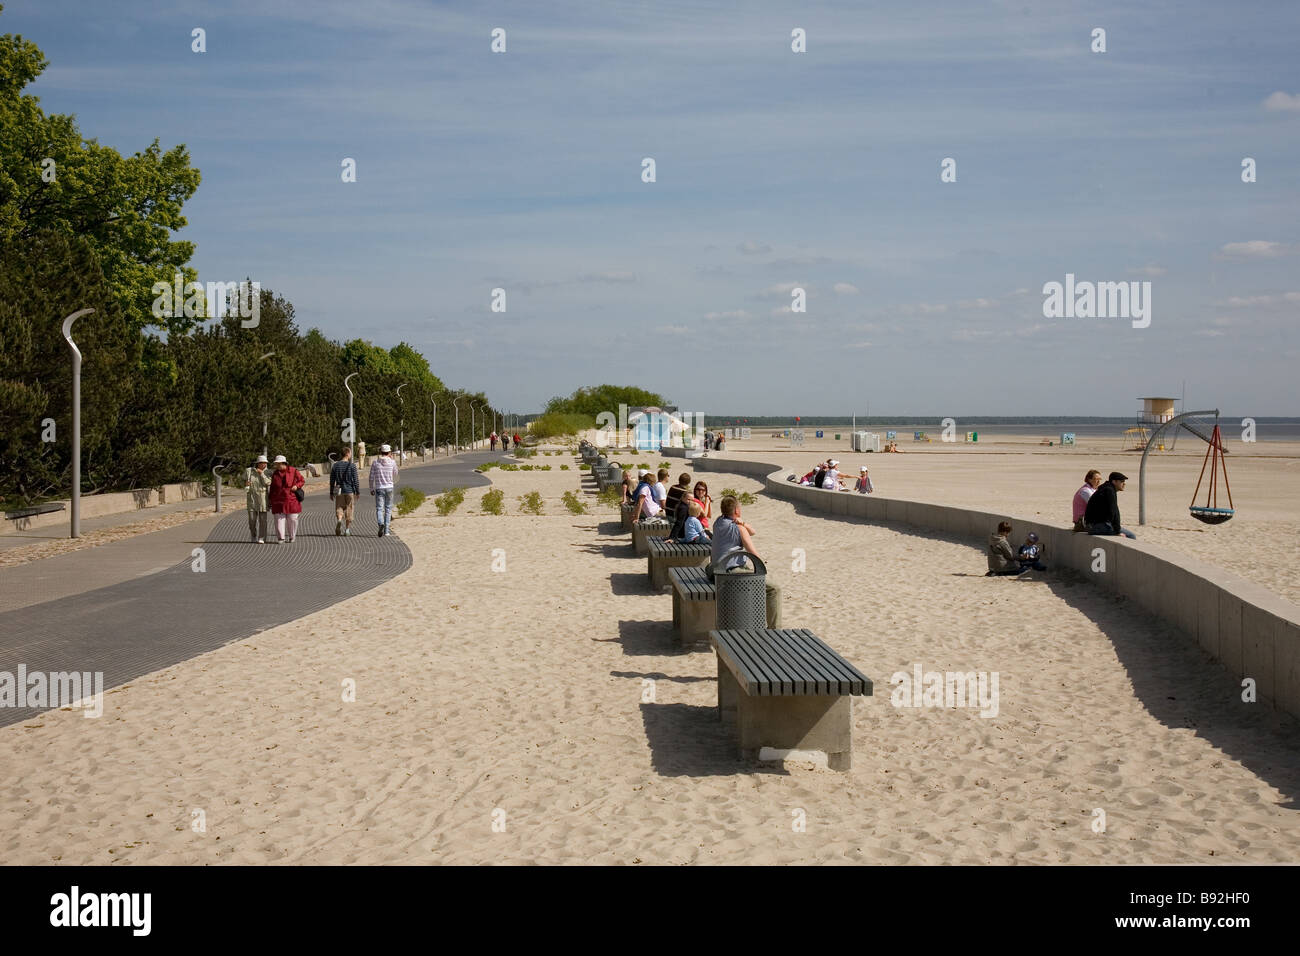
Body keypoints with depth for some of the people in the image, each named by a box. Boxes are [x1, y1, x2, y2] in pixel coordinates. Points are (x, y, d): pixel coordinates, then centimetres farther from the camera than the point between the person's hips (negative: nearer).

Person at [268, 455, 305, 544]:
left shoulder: (293, 471, -3)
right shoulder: (275, 474, 8)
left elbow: (302, 480, 4)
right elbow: (272, 487, 13)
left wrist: (297, 486, -15)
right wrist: (270, 499, 10)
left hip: (291, 500, -2)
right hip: (278, 500, 2)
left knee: (292, 519, 3)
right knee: (279, 519, -4)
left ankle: (292, 537, 18)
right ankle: (281, 537, 0)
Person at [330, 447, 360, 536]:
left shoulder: (335, 465, 3)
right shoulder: (352, 465, -8)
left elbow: (332, 480, 5)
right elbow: (355, 480, -9)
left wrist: (331, 493, 12)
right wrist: (358, 492, -3)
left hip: (339, 491, 2)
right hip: (350, 490, -2)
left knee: (339, 508, 8)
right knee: (349, 510, 8)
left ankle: (339, 520, -24)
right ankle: (347, 529, 10)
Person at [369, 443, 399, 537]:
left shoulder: (375, 462, -2)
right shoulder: (392, 462, -1)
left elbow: (371, 477, 1)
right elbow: (395, 475, 12)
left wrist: (371, 489, 10)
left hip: (379, 488, -1)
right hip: (389, 487, 1)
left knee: (379, 508, -2)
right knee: (388, 509, 9)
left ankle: (381, 523, -30)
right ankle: (387, 530, 9)